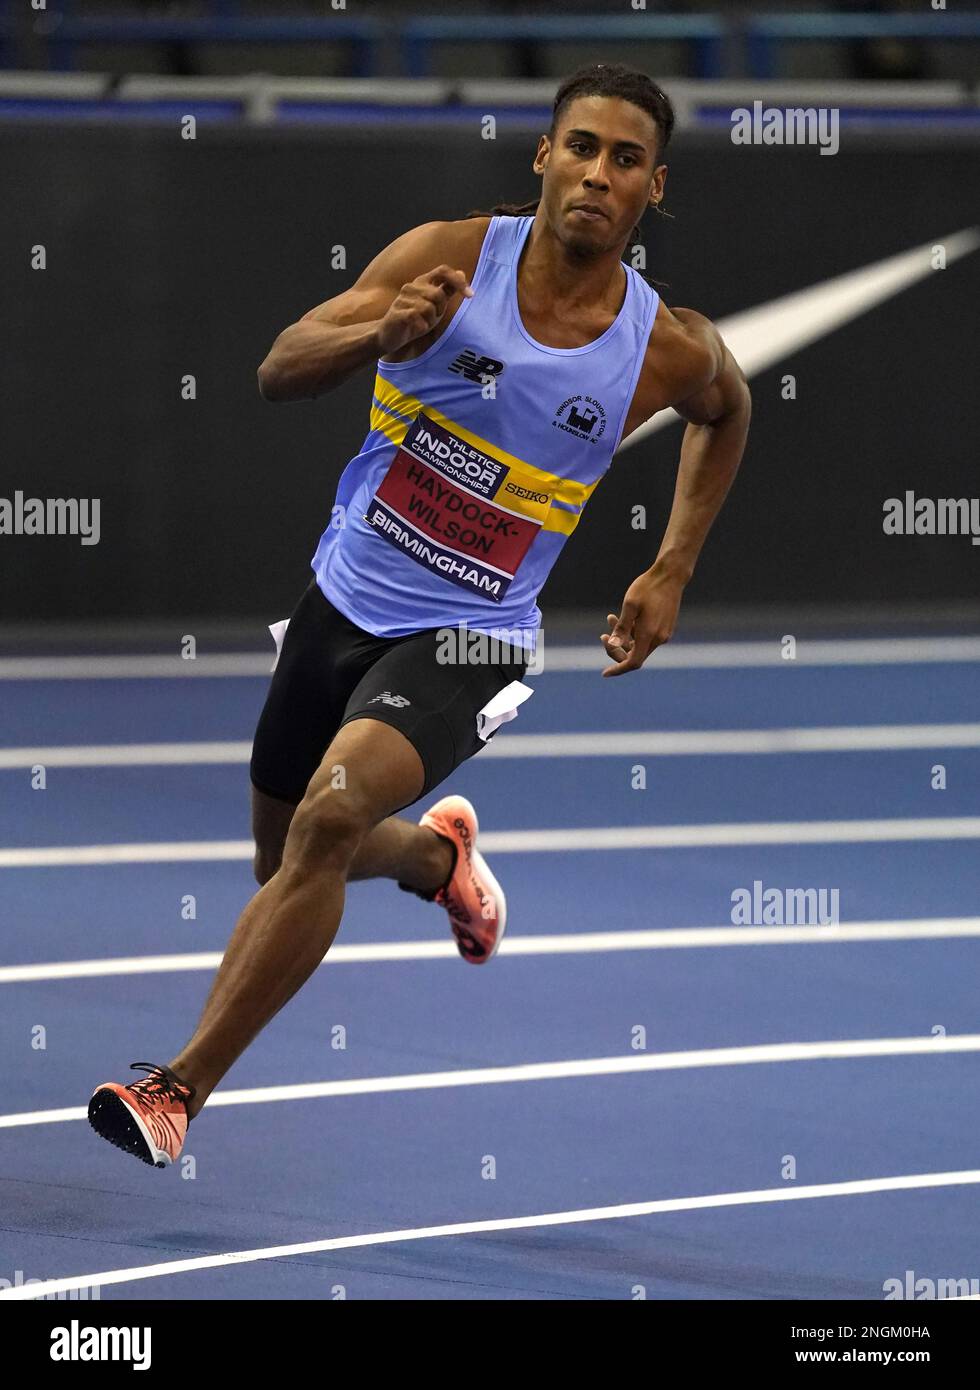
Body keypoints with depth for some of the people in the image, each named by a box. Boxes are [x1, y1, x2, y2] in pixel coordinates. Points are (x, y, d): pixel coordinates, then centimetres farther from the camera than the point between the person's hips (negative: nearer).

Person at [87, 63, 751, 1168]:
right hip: (344, 602, 3)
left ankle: (180, 1088, -24)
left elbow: (727, 411, 17)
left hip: (465, 640, -3)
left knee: (331, 817, -28)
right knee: (286, 860, 19)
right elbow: (279, 373, -15)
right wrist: (385, 335, -36)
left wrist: (671, 574, 9)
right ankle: (437, 853, 55)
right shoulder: (453, 256, -12)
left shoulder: (669, 351, -9)